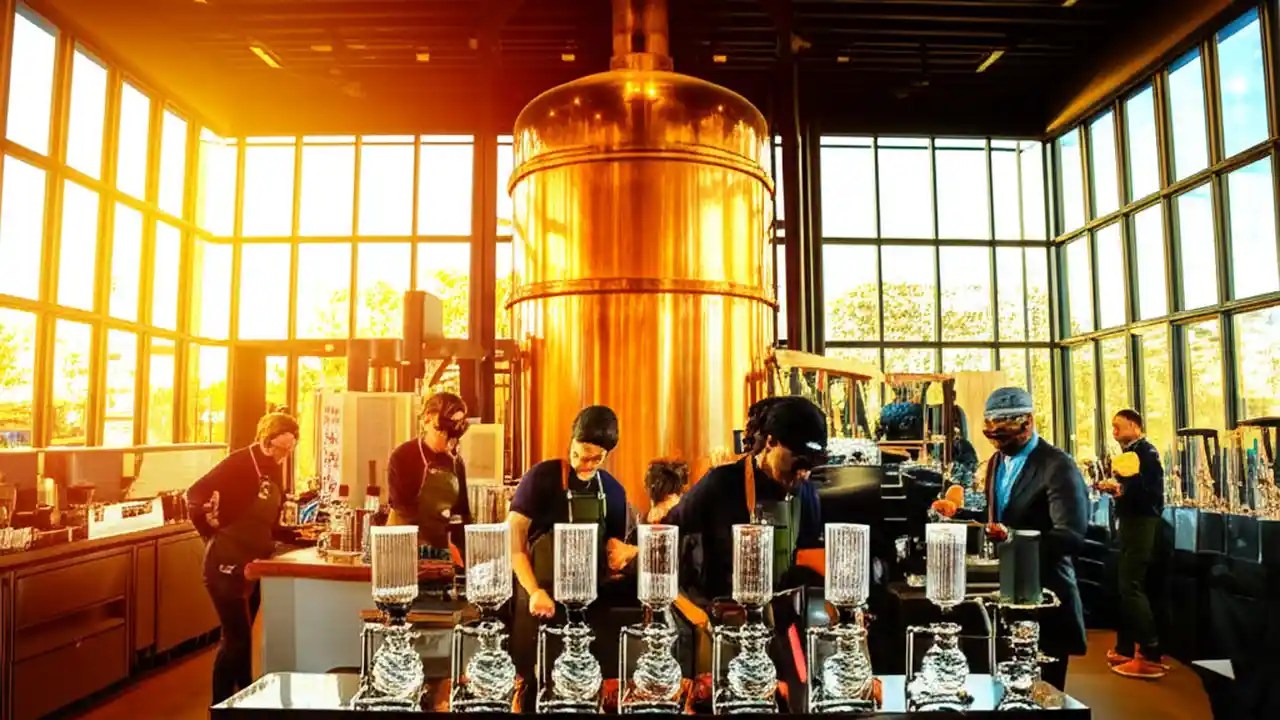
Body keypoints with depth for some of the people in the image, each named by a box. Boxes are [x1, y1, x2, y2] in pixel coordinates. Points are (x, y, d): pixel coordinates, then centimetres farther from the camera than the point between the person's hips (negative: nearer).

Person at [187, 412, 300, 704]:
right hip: (227, 563, -7)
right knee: (237, 639, -4)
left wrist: (295, 535, 0)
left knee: (239, 638, 15)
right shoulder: (240, 462, -14)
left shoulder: (275, 472, 9)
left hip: (254, 564, 7)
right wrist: (212, 533, -15)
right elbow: (195, 495, -22)